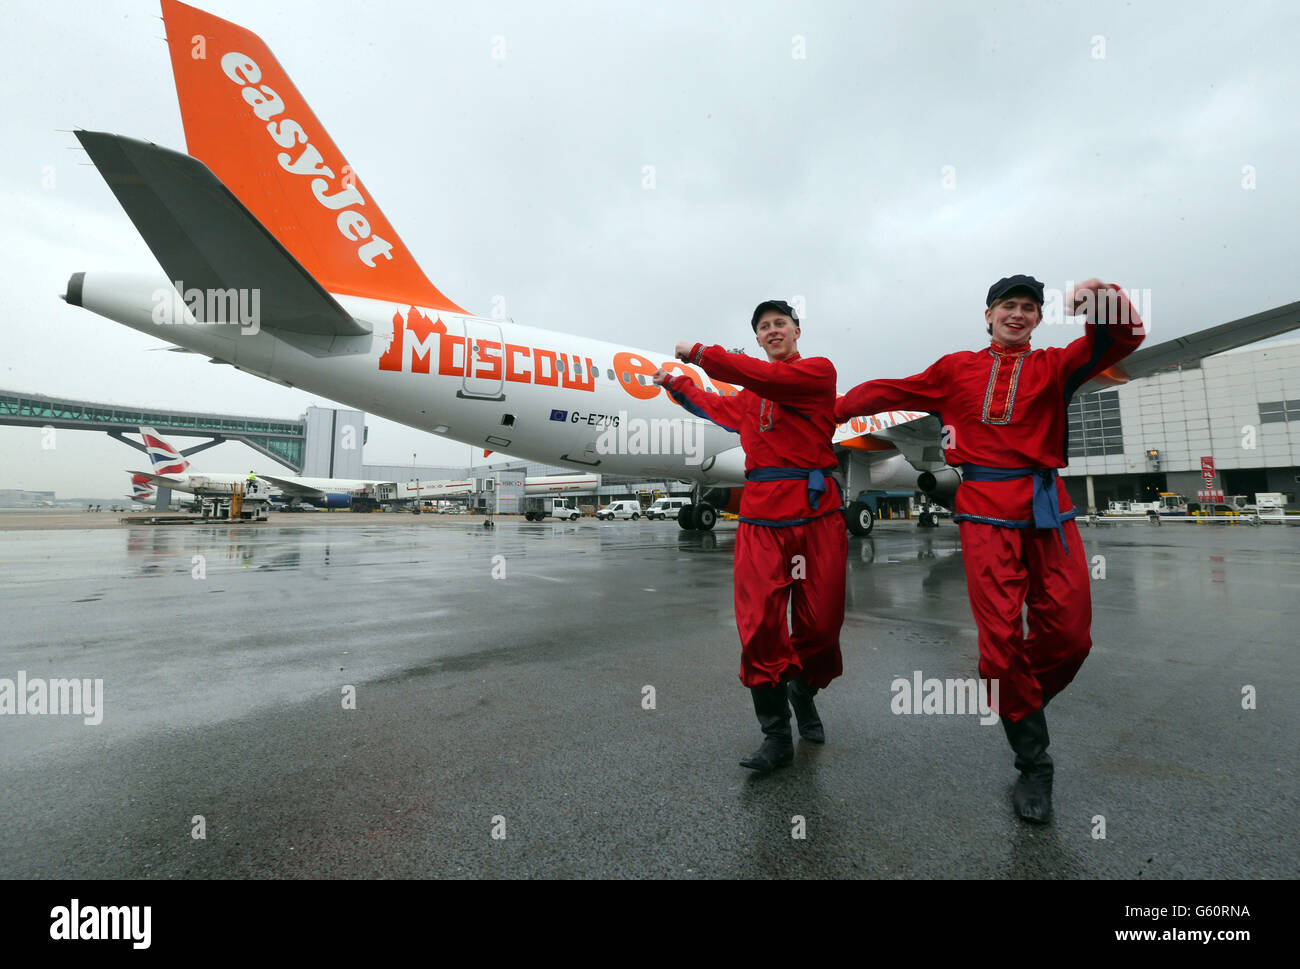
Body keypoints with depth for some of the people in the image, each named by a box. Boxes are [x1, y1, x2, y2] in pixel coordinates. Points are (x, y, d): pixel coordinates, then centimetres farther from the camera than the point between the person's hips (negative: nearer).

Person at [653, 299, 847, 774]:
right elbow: (716, 407, 42)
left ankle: (803, 692, 35)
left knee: (820, 623, 3)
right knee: (760, 623, -4)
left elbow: (764, 377, -12)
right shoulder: (749, 395, 22)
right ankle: (776, 735, 10)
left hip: (816, 510, -3)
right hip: (762, 513, 4)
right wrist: (677, 383, 48)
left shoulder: (818, 371, 5)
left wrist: (699, 353, -5)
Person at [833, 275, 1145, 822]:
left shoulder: (1053, 367, 16)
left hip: (1049, 509, 2)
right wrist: (833, 411, 19)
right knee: (1001, 637, -6)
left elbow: (1120, 341, 2)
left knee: (1069, 636, -4)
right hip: (987, 512, -1)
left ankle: (1021, 703, 27)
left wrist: (1107, 303, -18)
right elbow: (892, 392, 19)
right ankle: (1033, 765, 11)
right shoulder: (957, 369, 16)